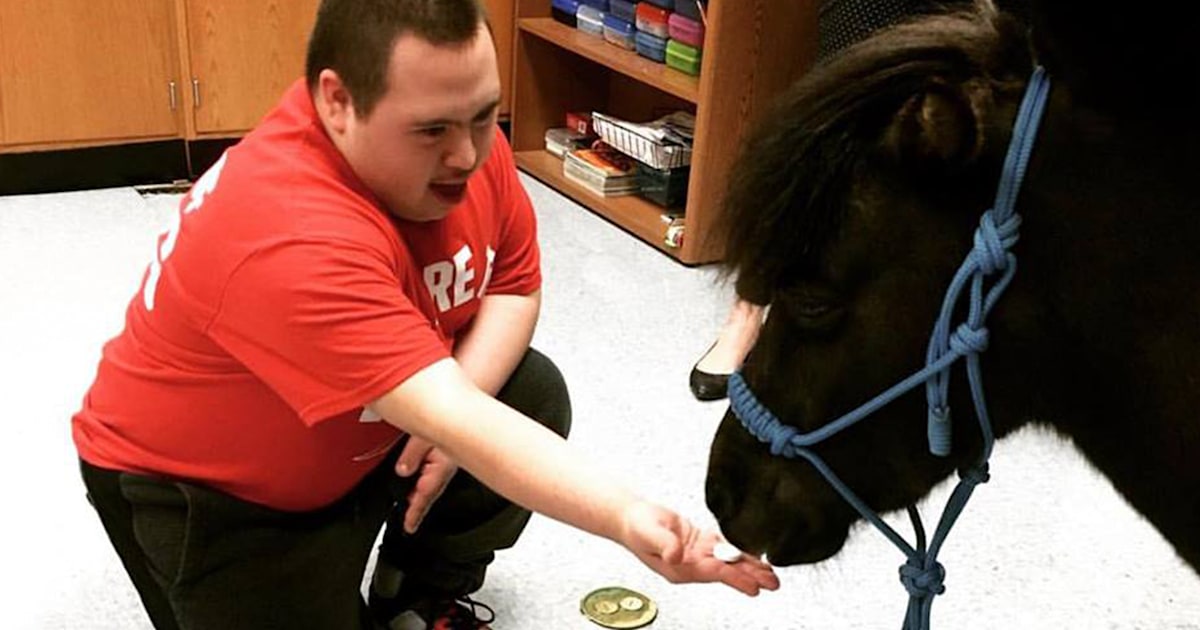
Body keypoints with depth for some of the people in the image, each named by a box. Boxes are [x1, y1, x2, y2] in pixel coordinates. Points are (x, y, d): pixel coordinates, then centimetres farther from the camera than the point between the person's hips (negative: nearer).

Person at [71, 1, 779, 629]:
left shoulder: (459, 135, -16)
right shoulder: (291, 240, -40)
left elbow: (514, 282, -4)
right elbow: (452, 422, -45)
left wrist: (454, 404, -21)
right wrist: (631, 522, -54)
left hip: (360, 432, 7)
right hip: (204, 483, -7)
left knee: (533, 395, -3)